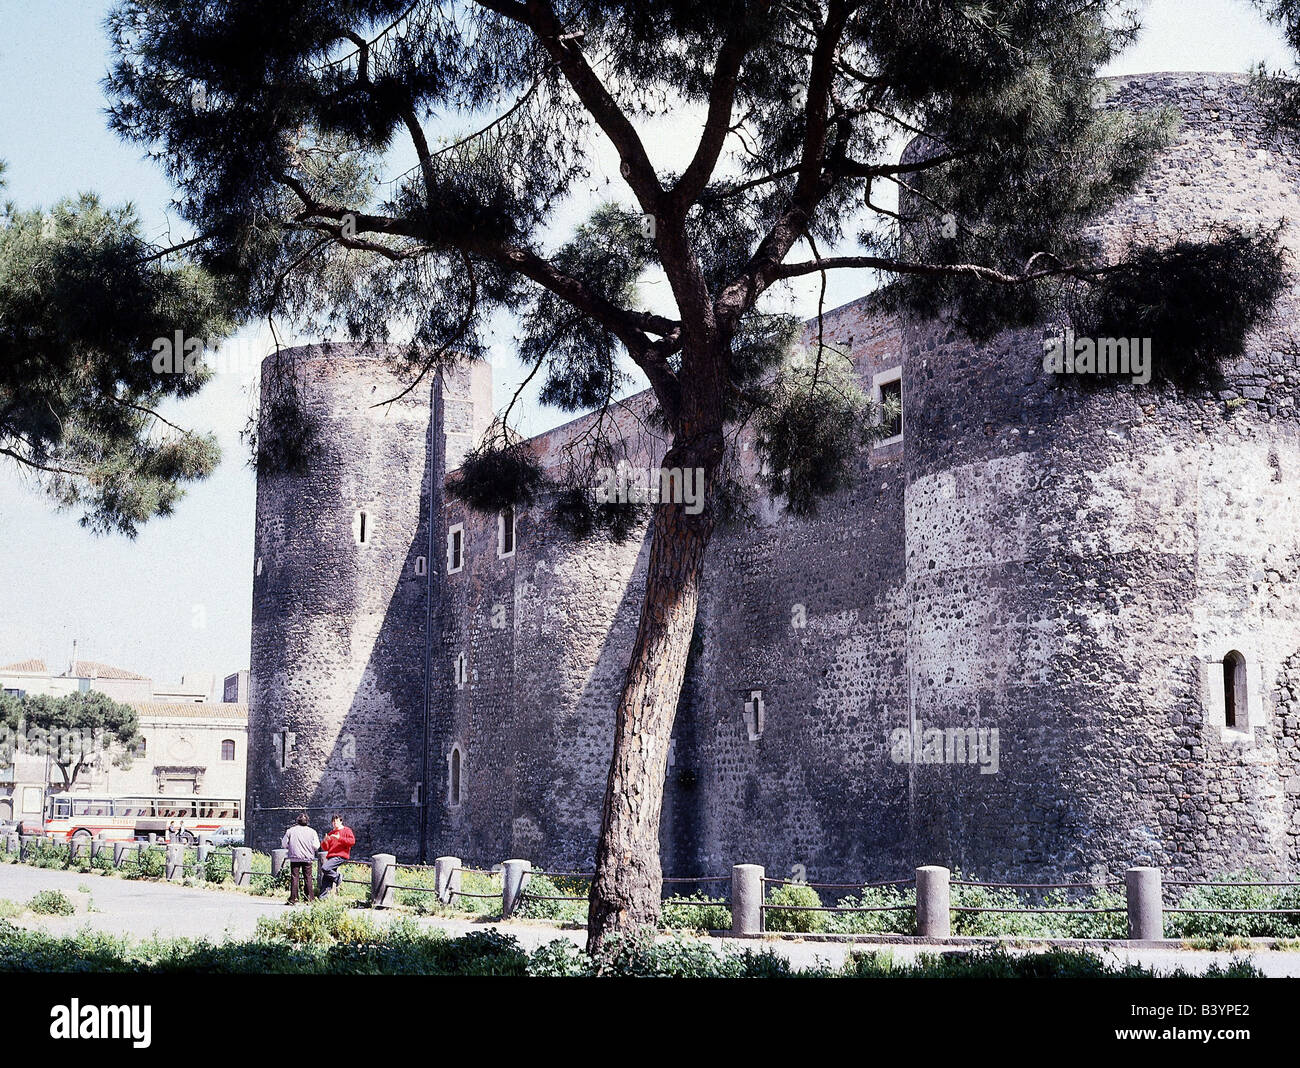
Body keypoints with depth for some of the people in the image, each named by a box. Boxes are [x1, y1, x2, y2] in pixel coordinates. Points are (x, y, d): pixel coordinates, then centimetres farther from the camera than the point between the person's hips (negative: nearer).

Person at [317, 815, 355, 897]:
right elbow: (325, 848, 23)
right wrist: (325, 841, 1)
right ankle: (322, 897, -1)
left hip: (340, 856, -7)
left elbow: (352, 841, -10)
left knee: (324, 868, -28)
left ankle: (338, 878, -9)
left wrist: (339, 838, -16)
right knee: (325, 880, -1)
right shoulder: (331, 833, 25)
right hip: (331, 857, 7)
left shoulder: (346, 830, 6)